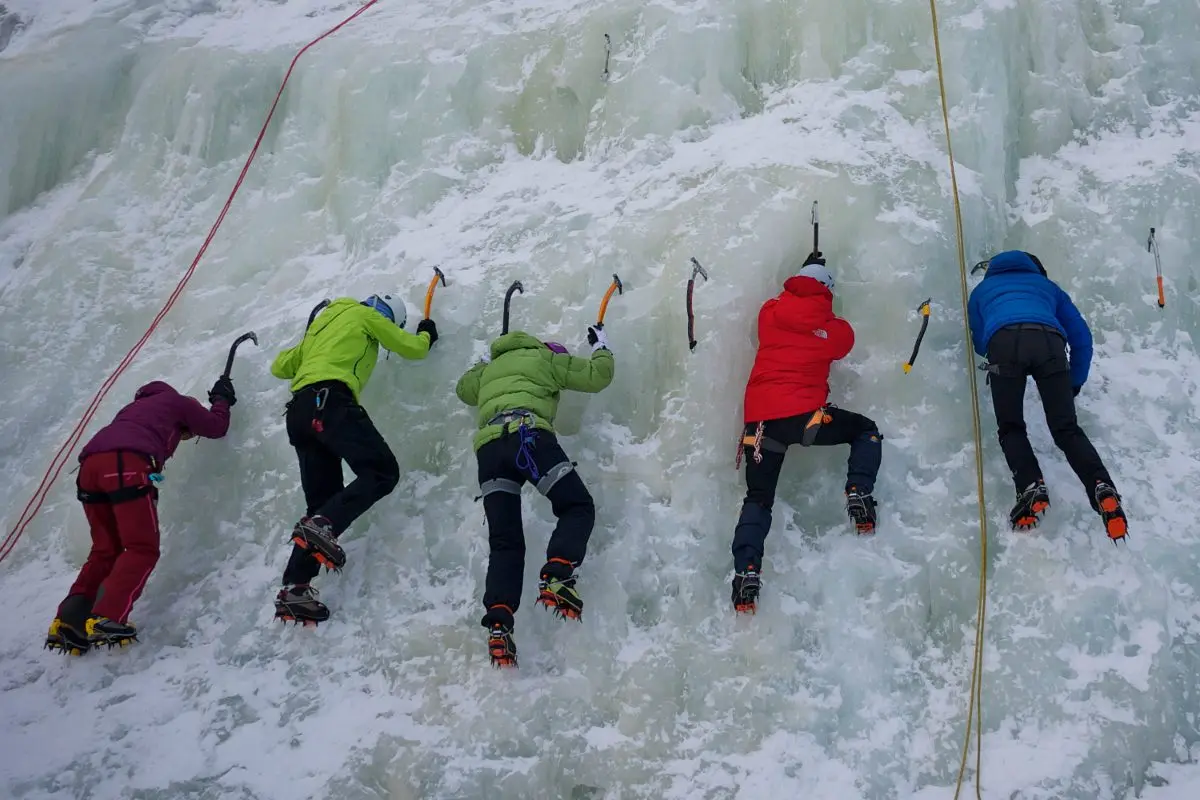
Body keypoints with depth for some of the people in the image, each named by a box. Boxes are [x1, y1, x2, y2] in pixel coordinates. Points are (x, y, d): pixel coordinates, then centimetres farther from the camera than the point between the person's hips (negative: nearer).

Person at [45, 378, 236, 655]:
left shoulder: (137, 406, 43)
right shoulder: (178, 402, 26)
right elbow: (216, 427, 33)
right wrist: (222, 398, 49)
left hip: (90, 465, 7)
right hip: (127, 465, -7)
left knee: (106, 550, 14)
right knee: (142, 549, -4)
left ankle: (68, 621, -1)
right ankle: (105, 619, -21)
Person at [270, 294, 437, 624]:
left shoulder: (321, 324, 36)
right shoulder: (364, 315, 15)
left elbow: (280, 367, 39)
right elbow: (413, 348, 22)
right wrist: (426, 334, 44)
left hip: (299, 412, 8)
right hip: (330, 399, -8)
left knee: (322, 502, 4)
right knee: (382, 471, -12)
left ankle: (294, 588, -8)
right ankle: (322, 525, -33)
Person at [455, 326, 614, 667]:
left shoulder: (489, 369, 38)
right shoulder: (544, 358, 23)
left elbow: (463, 389, 56)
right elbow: (597, 376, 22)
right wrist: (601, 347, 41)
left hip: (487, 445, 5)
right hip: (529, 434, -5)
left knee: (504, 543, 3)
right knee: (578, 507, 5)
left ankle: (498, 623, -16)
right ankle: (556, 576, -22)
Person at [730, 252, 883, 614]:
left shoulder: (770, 311, 9)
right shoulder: (837, 329, 6)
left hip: (760, 419, 2)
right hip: (805, 415, -2)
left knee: (758, 499, 13)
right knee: (866, 430, 24)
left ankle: (745, 574, -5)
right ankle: (859, 494, 3)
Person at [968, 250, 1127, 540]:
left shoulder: (982, 289, 40)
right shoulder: (1047, 285, 40)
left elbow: (979, 345, 41)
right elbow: (1082, 338, 33)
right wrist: (1075, 383, 40)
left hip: (1003, 340, -1)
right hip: (1048, 340, 1)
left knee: (1011, 428, 9)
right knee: (1066, 428, 2)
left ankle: (1031, 487, -17)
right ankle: (1101, 486, -22)